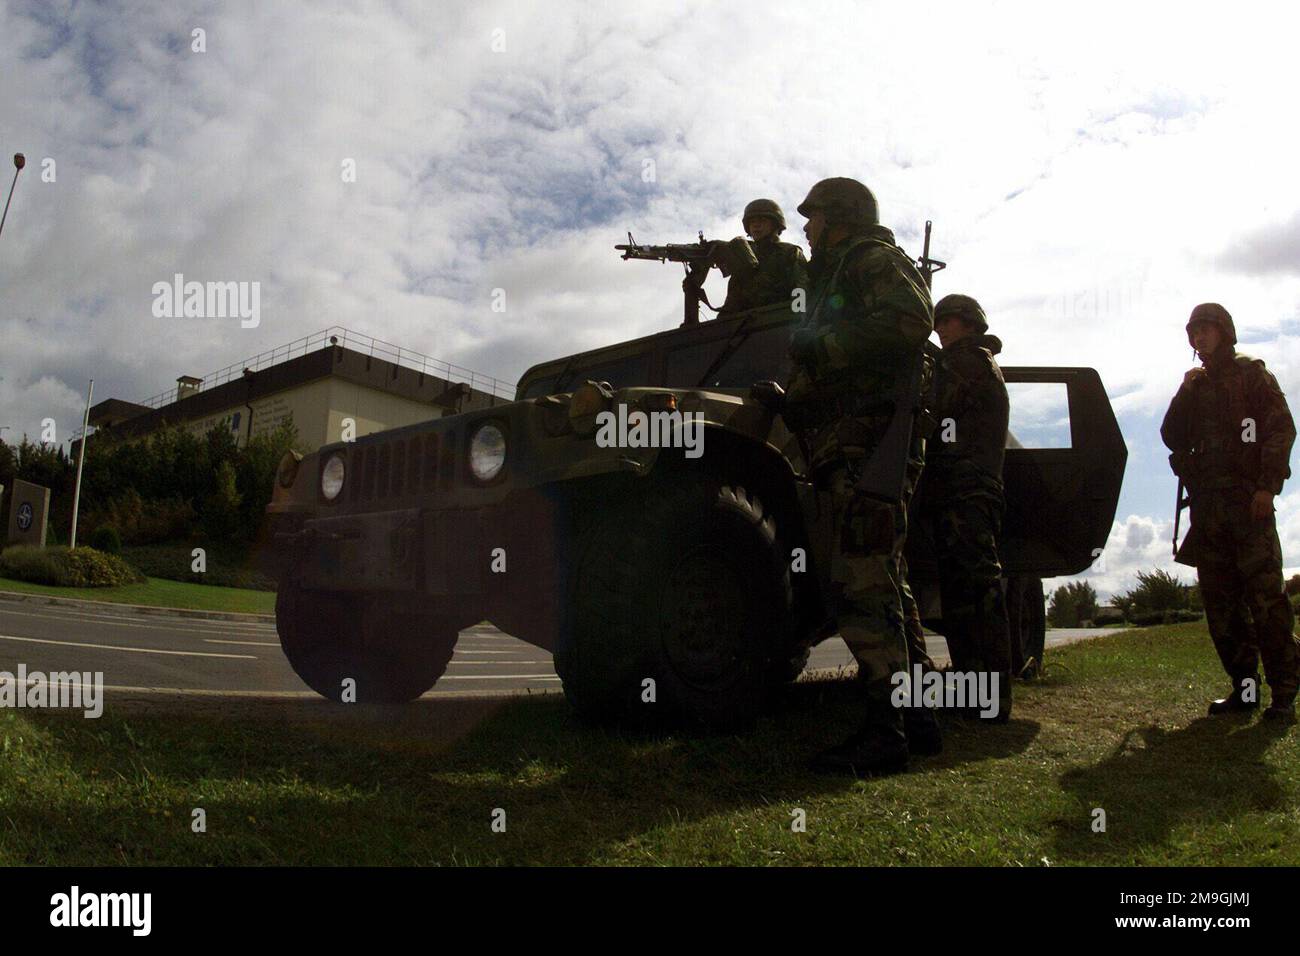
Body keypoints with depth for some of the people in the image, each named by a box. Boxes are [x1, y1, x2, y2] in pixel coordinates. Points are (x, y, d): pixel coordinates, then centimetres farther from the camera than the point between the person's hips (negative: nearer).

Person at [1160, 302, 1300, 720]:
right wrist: (1186, 395, -1)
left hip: (1248, 499, -5)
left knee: (1266, 594, -9)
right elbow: (1173, 438, 11)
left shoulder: (1252, 374, 5)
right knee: (1219, 600, 4)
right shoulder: (1195, 385, 19)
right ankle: (1245, 688, 11)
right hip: (1208, 504, 5)